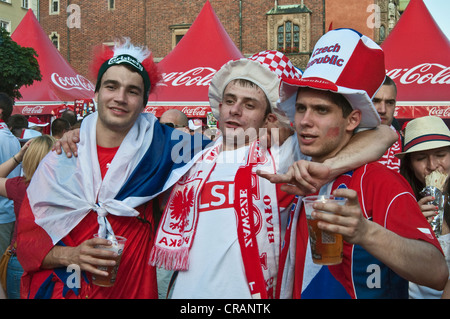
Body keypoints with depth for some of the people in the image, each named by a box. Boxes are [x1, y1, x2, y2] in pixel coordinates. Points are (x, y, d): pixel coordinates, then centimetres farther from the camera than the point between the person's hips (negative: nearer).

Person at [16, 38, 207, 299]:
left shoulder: (153, 150, -6)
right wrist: (70, 255, -22)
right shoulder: (59, 160, -5)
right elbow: (27, 238, -4)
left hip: (133, 290, 1)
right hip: (62, 290, 0)